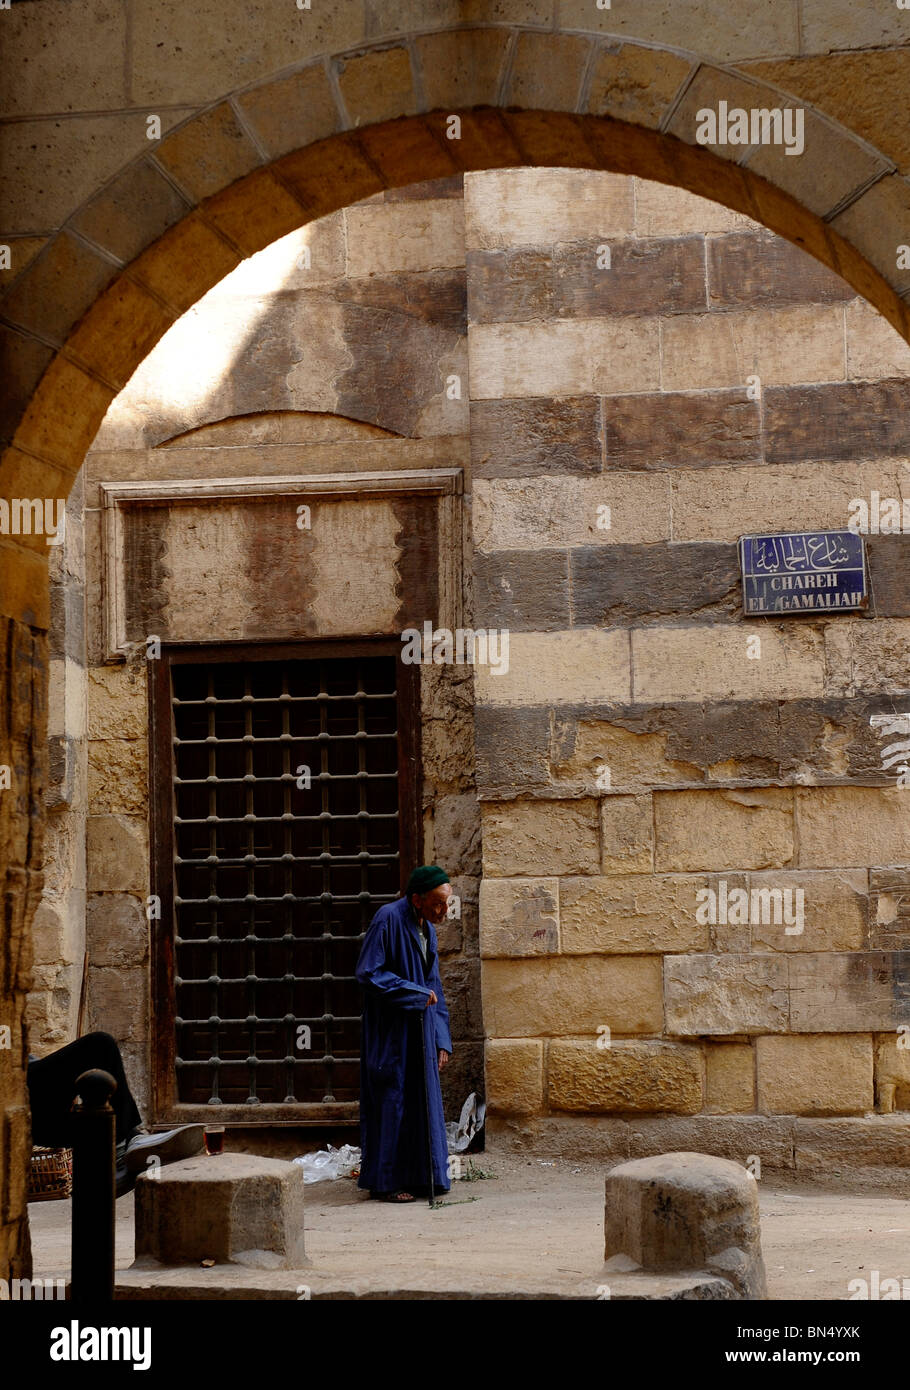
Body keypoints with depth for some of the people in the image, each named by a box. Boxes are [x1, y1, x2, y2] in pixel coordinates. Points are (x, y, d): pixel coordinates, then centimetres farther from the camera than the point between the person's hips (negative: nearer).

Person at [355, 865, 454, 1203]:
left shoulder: (427, 930, 12)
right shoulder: (388, 919, -13)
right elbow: (368, 973, -19)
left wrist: (442, 1040, 11)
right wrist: (417, 993, -15)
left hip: (421, 1031, 8)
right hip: (391, 1032, -8)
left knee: (422, 1101, 8)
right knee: (391, 1099, -5)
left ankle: (418, 1177, 15)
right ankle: (384, 1182, 2)